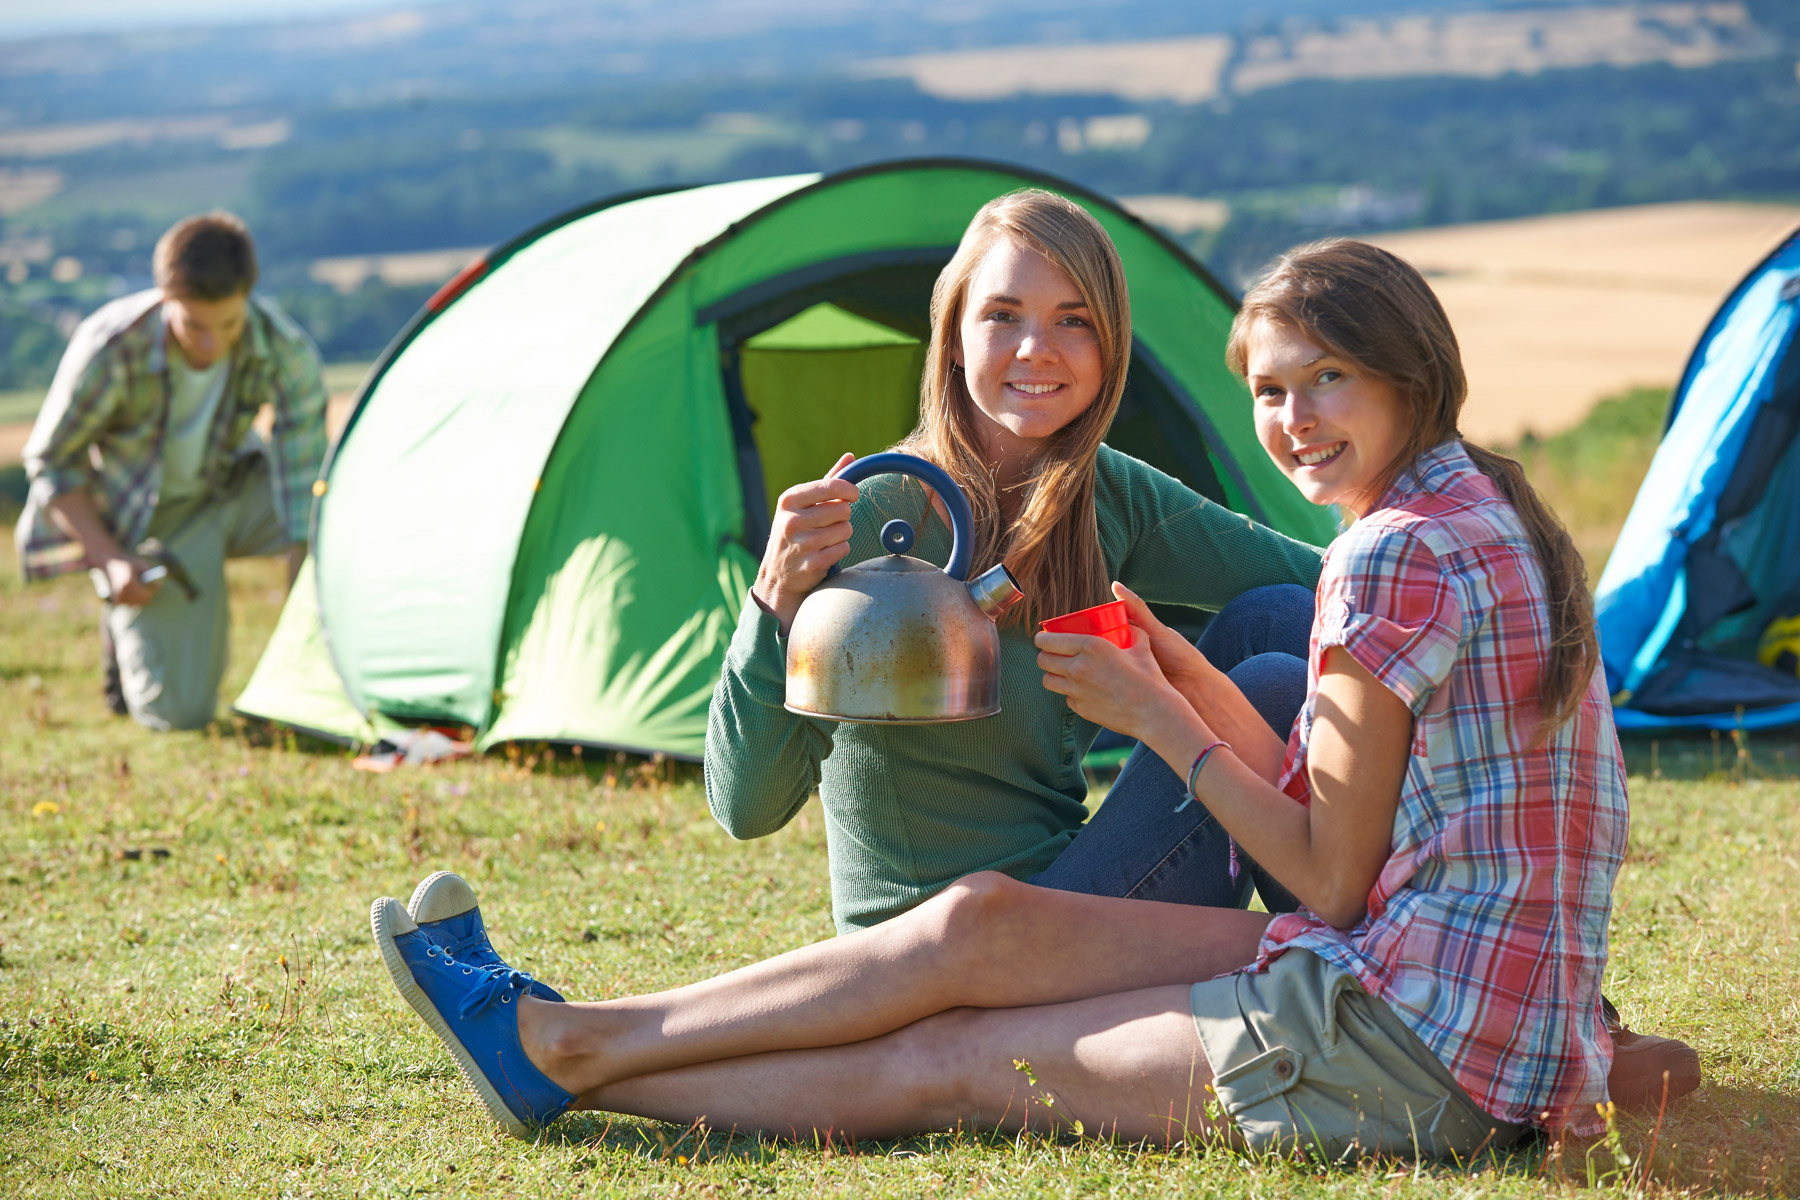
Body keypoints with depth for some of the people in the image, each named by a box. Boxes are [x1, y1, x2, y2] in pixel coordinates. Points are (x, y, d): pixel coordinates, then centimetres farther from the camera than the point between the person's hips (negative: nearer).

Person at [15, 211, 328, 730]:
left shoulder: (284, 349, -25)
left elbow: (304, 469, -18)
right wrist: (110, 560, -25)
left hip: (230, 489, 3)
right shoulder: (110, 349, -31)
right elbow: (51, 464, -15)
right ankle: (129, 629, 20)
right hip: (148, 523, -3)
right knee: (178, 713, -14)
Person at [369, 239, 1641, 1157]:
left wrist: (1157, 721, -2)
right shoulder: (1492, 517, 15)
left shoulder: (1400, 557, -16)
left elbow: (1332, 875, -11)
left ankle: (567, 1049, 6)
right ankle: (570, 1047, 7)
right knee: (987, 914, 2)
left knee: (949, 1066, -5)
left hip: (1403, 1041, -9)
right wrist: (1199, 690, 9)